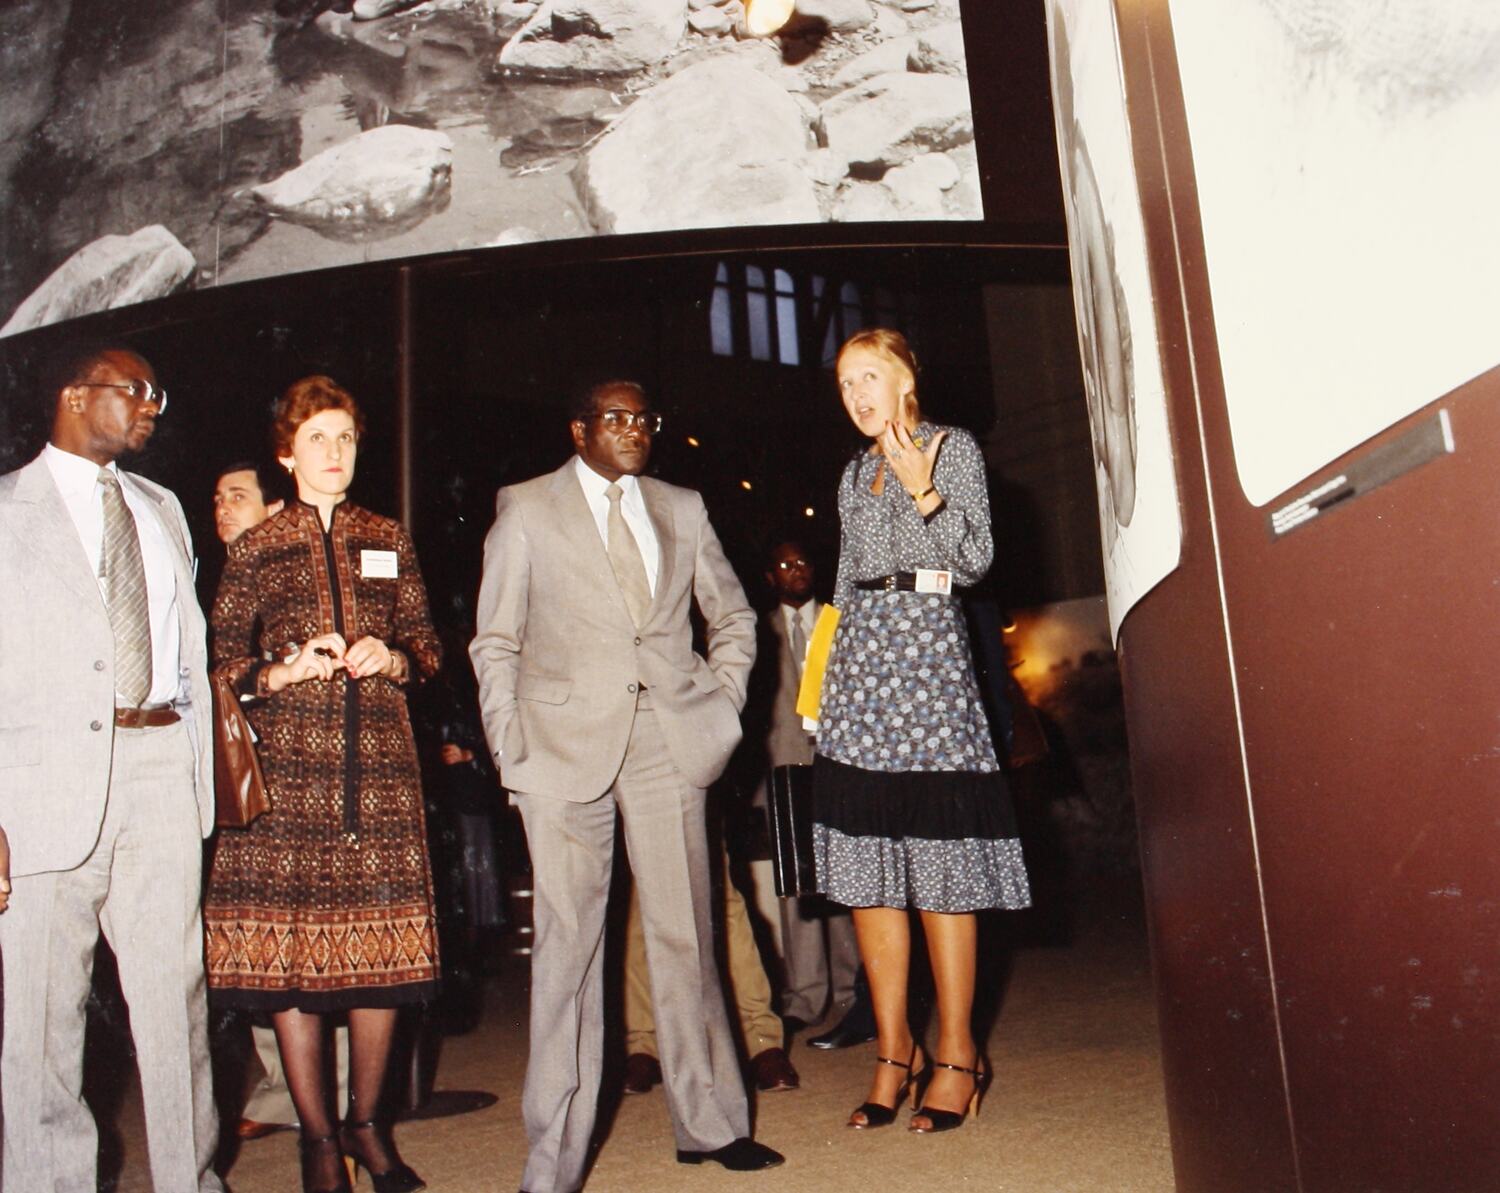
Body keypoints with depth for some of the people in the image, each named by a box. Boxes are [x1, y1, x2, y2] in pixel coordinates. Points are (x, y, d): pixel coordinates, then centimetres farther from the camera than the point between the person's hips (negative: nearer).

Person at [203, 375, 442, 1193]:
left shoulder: (388, 541, 14)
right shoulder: (254, 550, 8)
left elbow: (427, 644, 15)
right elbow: (221, 664, 6)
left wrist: (393, 659, -6)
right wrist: (287, 671, -11)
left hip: (380, 758, 2)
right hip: (288, 764, -2)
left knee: (382, 941, 2)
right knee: (290, 946, -2)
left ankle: (367, 1123, 19)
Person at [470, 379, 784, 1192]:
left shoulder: (682, 509, 15)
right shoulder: (525, 509, 7)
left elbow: (733, 616, 23)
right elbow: (495, 643, 5)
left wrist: (722, 705, 10)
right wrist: (511, 748, -3)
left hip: (669, 743, 3)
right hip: (567, 743, -2)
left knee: (684, 933, 7)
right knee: (567, 942, -2)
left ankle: (709, 1123, 21)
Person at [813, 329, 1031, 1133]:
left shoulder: (953, 448, 5)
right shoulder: (856, 472, 21)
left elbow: (977, 559, -4)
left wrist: (924, 493, -16)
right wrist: (824, 669, 16)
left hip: (925, 648, -6)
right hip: (860, 659, 6)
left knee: (937, 865, -5)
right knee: (866, 867, 2)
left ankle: (956, 1054, 5)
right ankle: (894, 1052, 10)